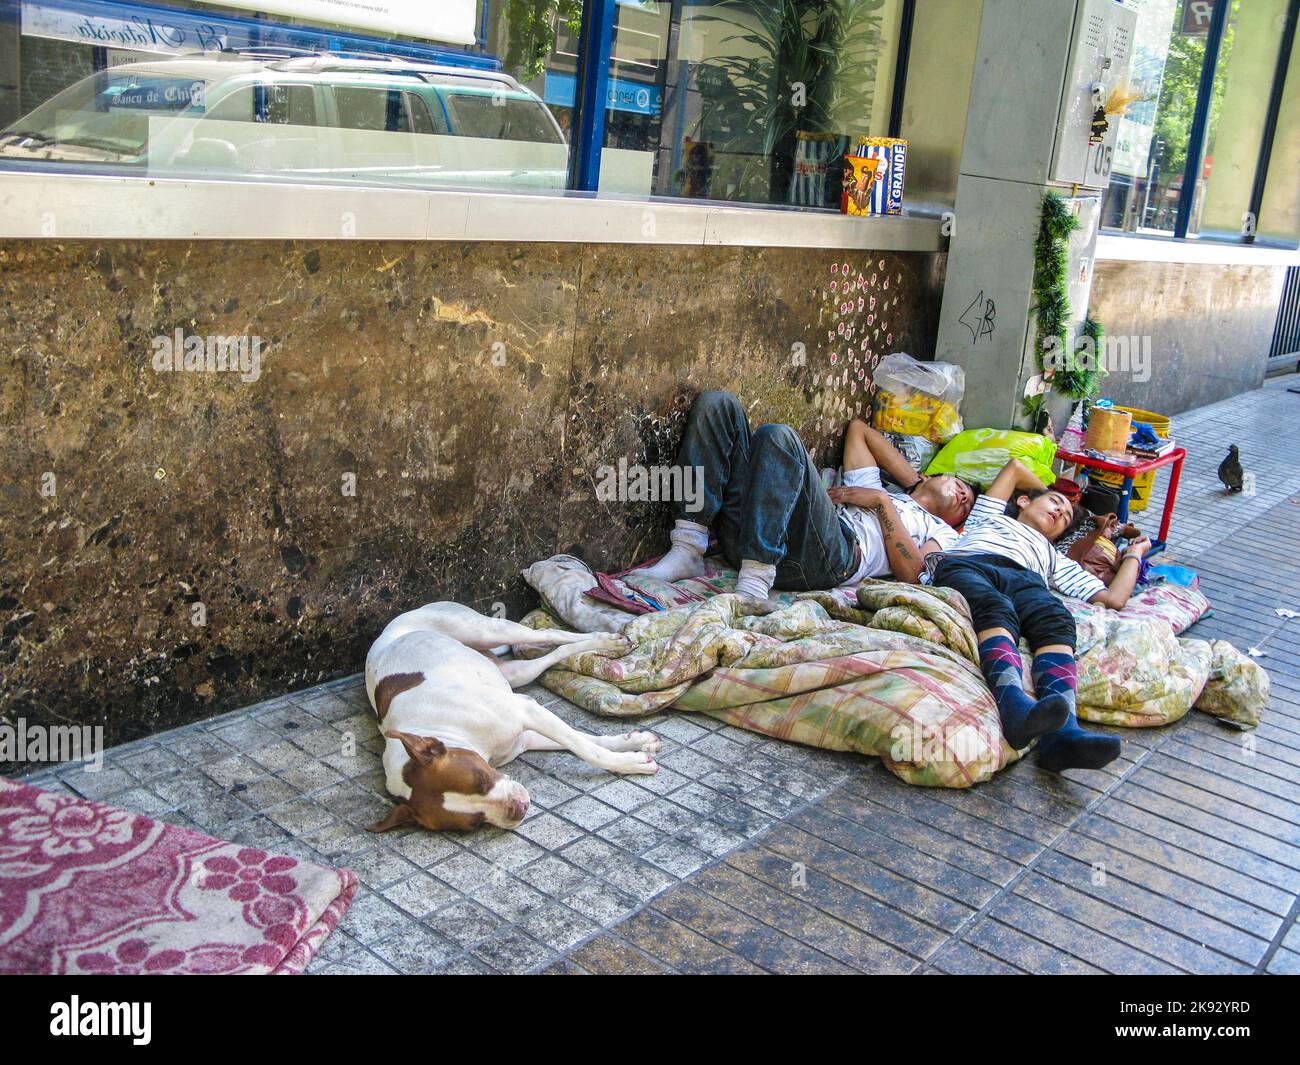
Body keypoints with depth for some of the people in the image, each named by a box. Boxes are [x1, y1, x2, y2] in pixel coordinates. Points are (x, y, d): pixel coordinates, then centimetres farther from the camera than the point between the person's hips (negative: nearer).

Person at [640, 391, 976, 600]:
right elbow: (858, 428, 52)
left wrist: (883, 502, 8)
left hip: (830, 557, -5)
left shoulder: (940, 532, 29)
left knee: (777, 436, -29)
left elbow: (912, 573, 7)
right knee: (717, 405, -5)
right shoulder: (870, 485, 45)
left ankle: (753, 587, -40)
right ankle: (688, 551, -20)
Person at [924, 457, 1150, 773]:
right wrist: (1049, 491, 62)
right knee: (996, 610, -39)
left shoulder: (1056, 559, 43)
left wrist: (1133, 553, 44)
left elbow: (1114, 599, 29)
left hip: (1026, 580, 2)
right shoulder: (989, 516, 44)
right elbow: (1016, 467, 53)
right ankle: (1015, 706, -66)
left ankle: (1062, 731, -59)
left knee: (1056, 620, -36)